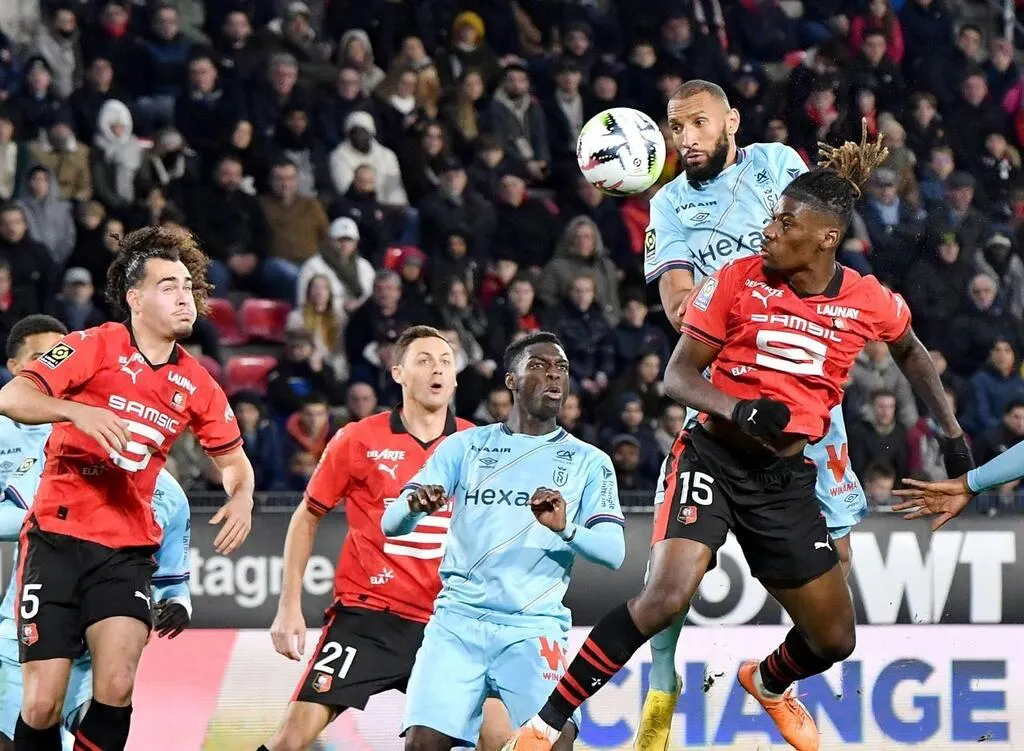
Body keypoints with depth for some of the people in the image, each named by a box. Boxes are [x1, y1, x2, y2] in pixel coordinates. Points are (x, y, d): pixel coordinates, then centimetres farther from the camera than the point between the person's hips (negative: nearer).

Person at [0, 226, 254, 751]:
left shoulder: (196, 384, 8)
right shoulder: (95, 347, -5)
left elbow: (233, 458, 22)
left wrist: (241, 497, -1)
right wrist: (77, 410, -32)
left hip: (127, 550, 3)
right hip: (56, 537, -3)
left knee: (117, 687, -19)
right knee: (43, 703, -9)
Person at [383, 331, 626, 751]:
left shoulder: (589, 462, 10)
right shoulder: (466, 446, 11)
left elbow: (613, 552, -1)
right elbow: (391, 524, 4)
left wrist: (566, 529, -21)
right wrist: (414, 505, -20)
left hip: (534, 626, -1)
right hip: (459, 620, 1)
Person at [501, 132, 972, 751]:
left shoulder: (871, 303, -2)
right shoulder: (738, 281, -8)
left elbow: (911, 352, 21)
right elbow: (678, 375, -7)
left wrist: (952, 430, 21)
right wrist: (738, 409, -25)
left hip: (787, 478, 4)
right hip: (714, 459, -4)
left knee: (835, 638, 10)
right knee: (668, 595, -27)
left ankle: (769, 682, 48)